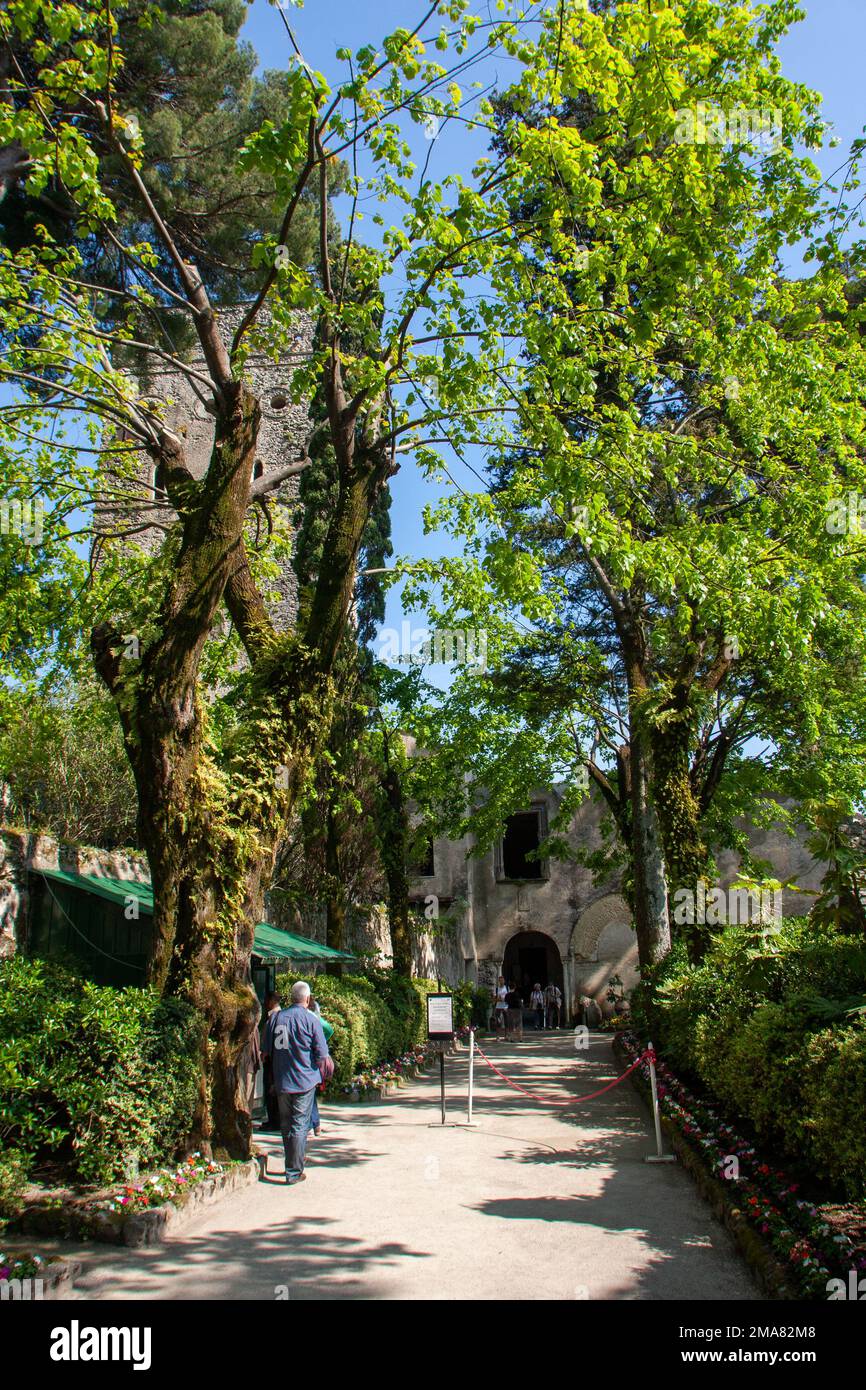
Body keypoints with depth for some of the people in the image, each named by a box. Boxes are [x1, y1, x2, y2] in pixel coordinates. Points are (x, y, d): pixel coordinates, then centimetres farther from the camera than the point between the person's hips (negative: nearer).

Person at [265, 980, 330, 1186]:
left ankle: (293, 1163, 29)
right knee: (299, 1126, 1)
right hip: (304, 1080, -4)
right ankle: (294, 1172, 1)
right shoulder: (311, 1020, -10)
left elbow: (267, 1049, 10)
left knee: (286, 1124, 16)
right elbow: (322, 1055, -10)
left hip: (281, 1082, 4)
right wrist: (328, 1061, 11)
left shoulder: (275, 1017, 3)